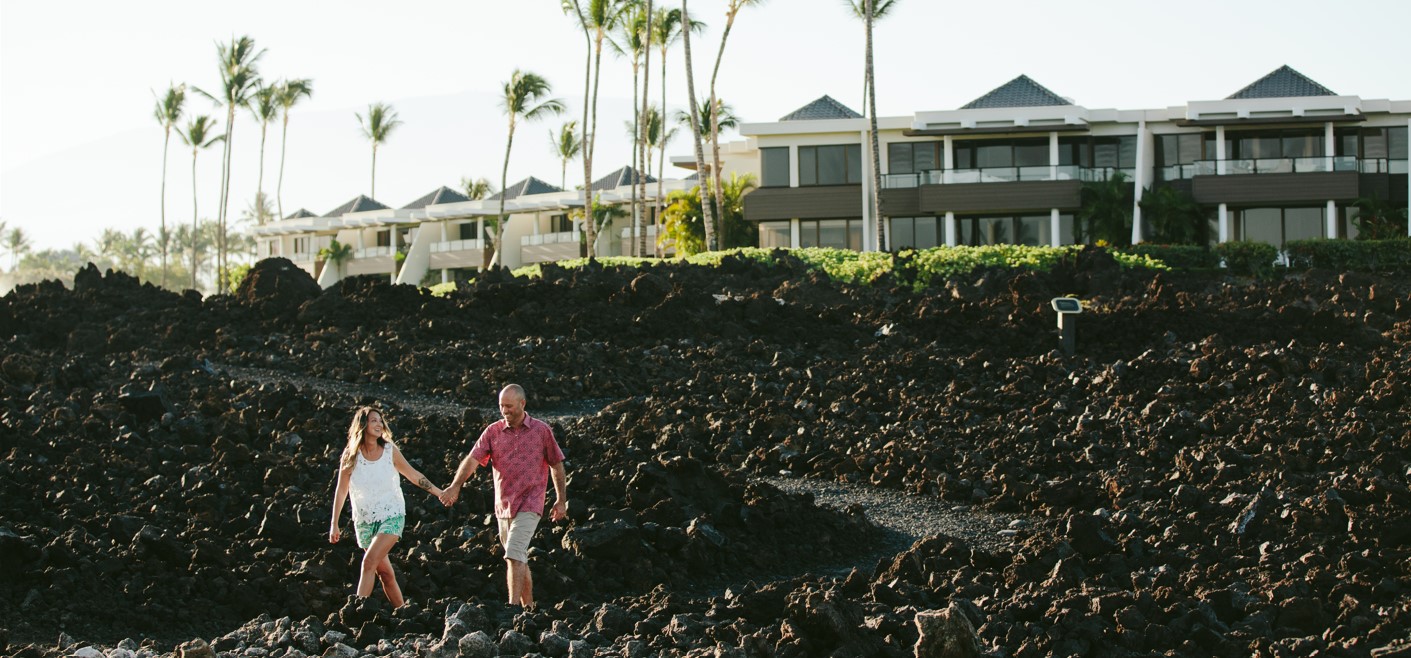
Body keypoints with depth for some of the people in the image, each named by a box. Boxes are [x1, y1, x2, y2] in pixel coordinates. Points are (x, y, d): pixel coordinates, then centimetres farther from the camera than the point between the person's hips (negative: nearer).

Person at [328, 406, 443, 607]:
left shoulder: (390, 451, -6)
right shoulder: (351, 455, -5)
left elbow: (413, 475, 7)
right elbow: (341, 490, 3)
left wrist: (440, 492, 10)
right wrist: (334, 524, 3)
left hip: (391, 517, -2)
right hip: (364, 521, 2)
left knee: (369, 561, -21)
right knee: (385, 573, 6)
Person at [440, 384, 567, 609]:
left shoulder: (541, 431, -2)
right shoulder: (493, 431, 3)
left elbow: (556, 465, 7)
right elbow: (473, 459, -9)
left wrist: (562, 500, 7)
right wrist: (455, 486, -24)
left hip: (529, 504, -4)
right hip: (503, 504, 4)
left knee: (514, 553, -19)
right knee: (519, 558, 13)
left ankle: (514, 605, -22)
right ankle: (529, 606, 24)